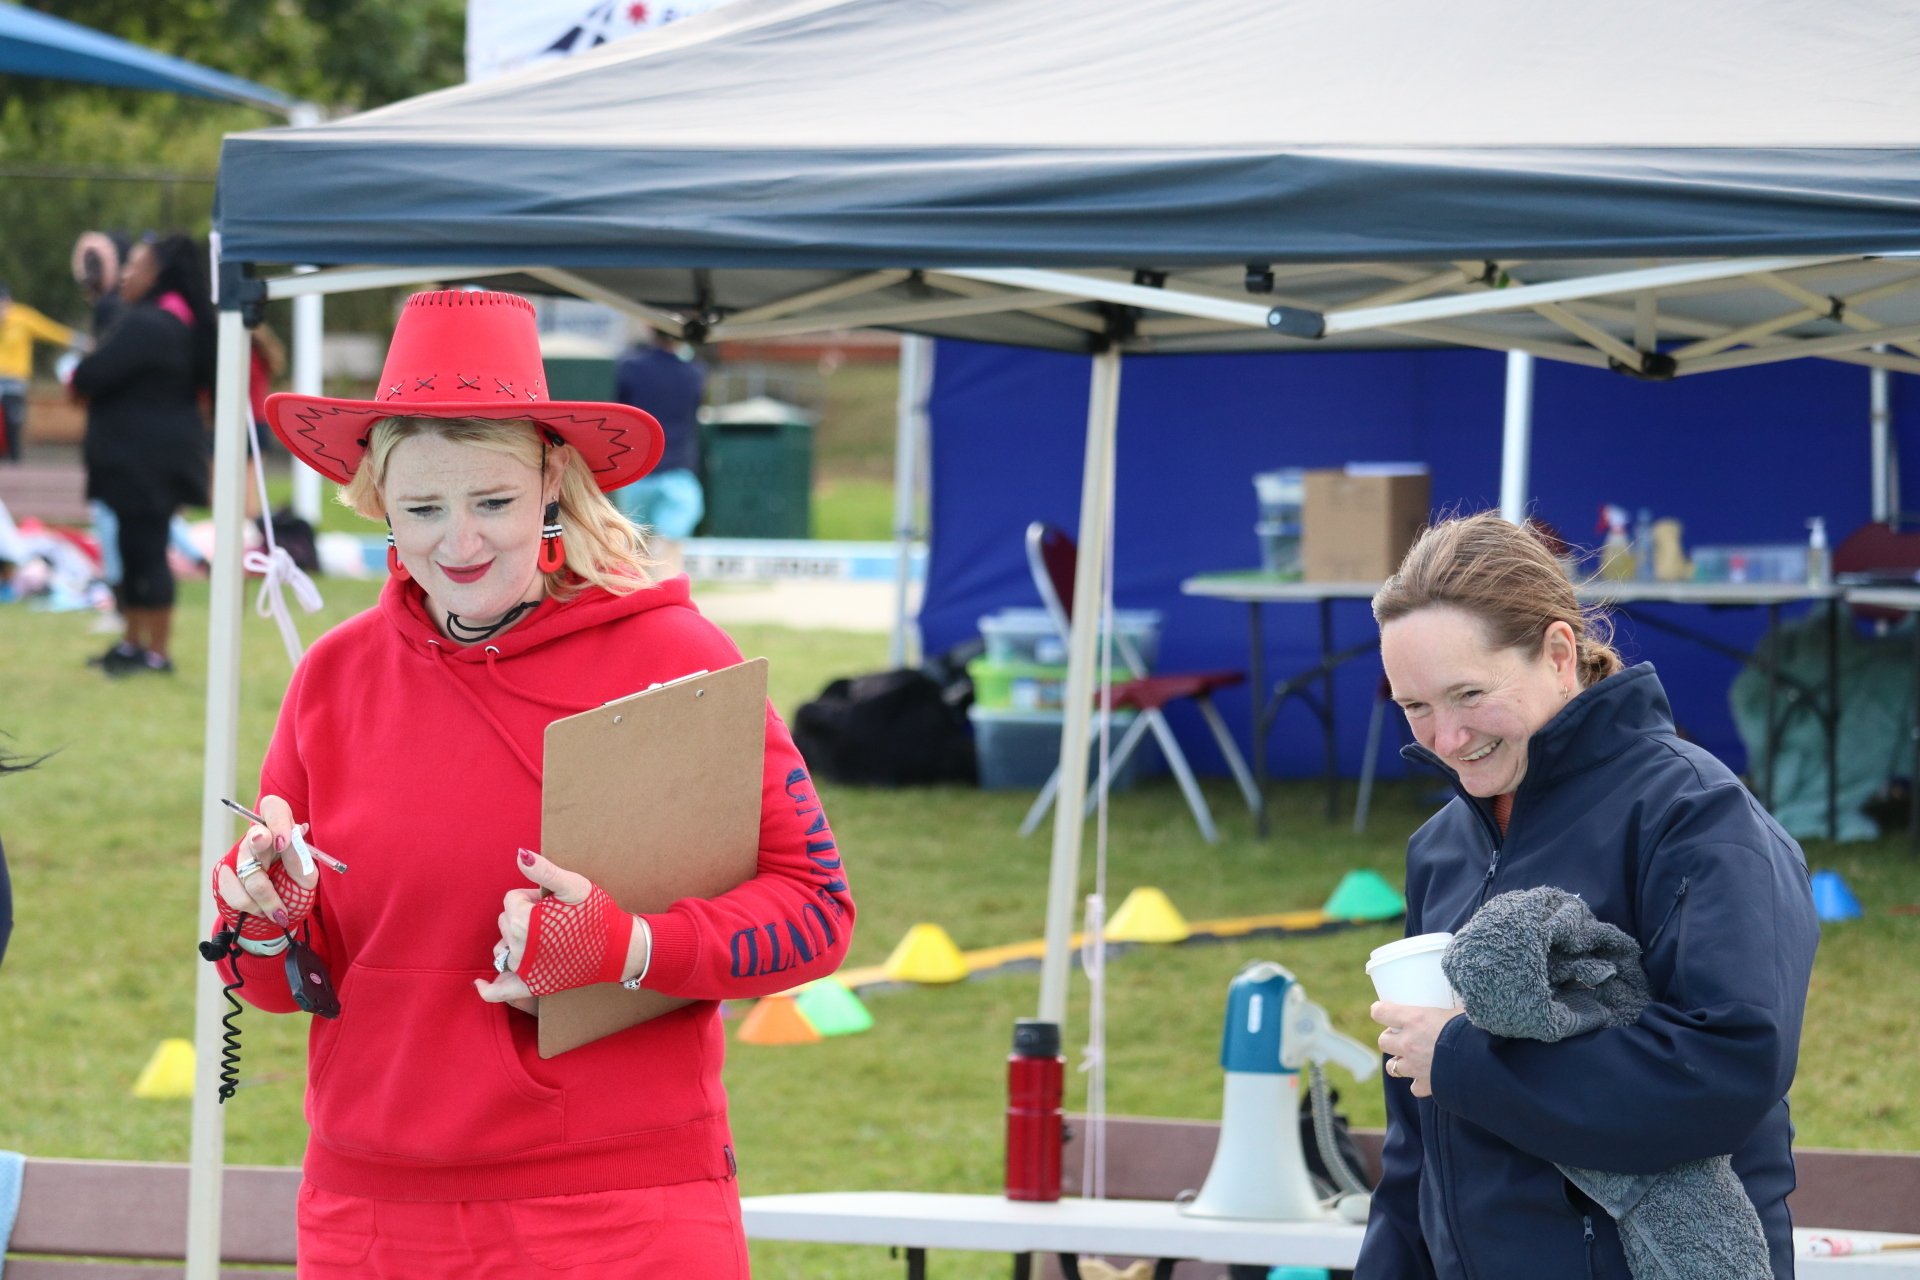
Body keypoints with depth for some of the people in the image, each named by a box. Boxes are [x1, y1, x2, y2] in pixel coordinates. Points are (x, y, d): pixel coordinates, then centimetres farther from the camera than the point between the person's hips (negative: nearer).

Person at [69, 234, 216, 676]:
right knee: (137, 551, 17)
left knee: (144, 551, -5)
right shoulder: (184, 322, 13)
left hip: (141, 457, -10)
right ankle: (133, 643, 25)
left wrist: (76, 376, 3)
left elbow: (95, 375, -22)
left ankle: (156, 652, -1)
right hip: (161, 453, 10)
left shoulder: (145, 325, -19)